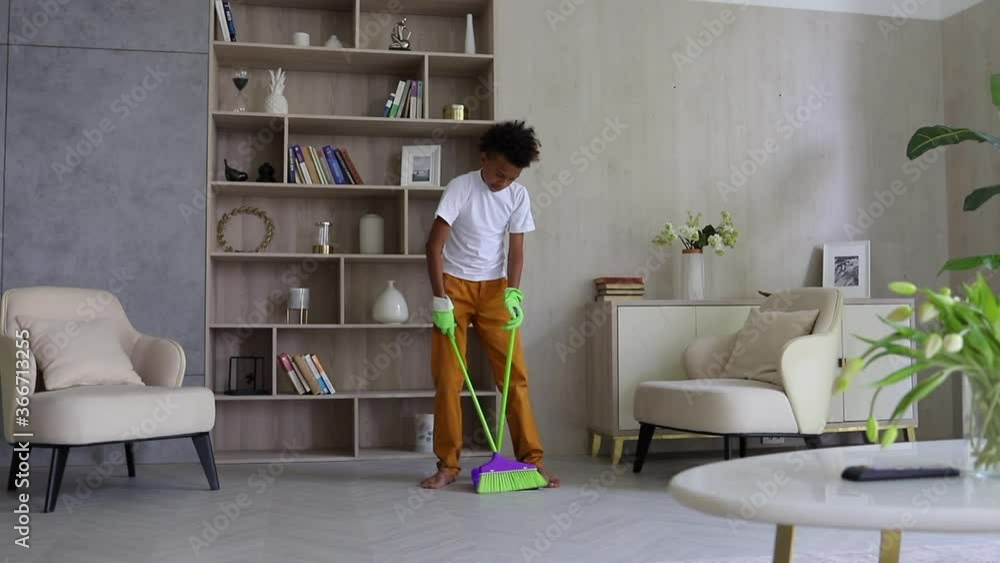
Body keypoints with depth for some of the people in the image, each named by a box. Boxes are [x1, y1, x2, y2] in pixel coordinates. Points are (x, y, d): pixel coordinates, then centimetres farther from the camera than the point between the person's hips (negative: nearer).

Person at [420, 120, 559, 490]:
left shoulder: (518, 196, -2)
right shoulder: (460, 188, -14)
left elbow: (516, 249, -1)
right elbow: (435, 246, -15)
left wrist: (513, 294, -15)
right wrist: (441, 300, -20)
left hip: (494, 288, 3)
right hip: (455, 285, -3)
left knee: (515, 374, -1)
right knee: (448, 378, -2)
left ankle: (531, 458, 6)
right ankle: (448, 464, 8)